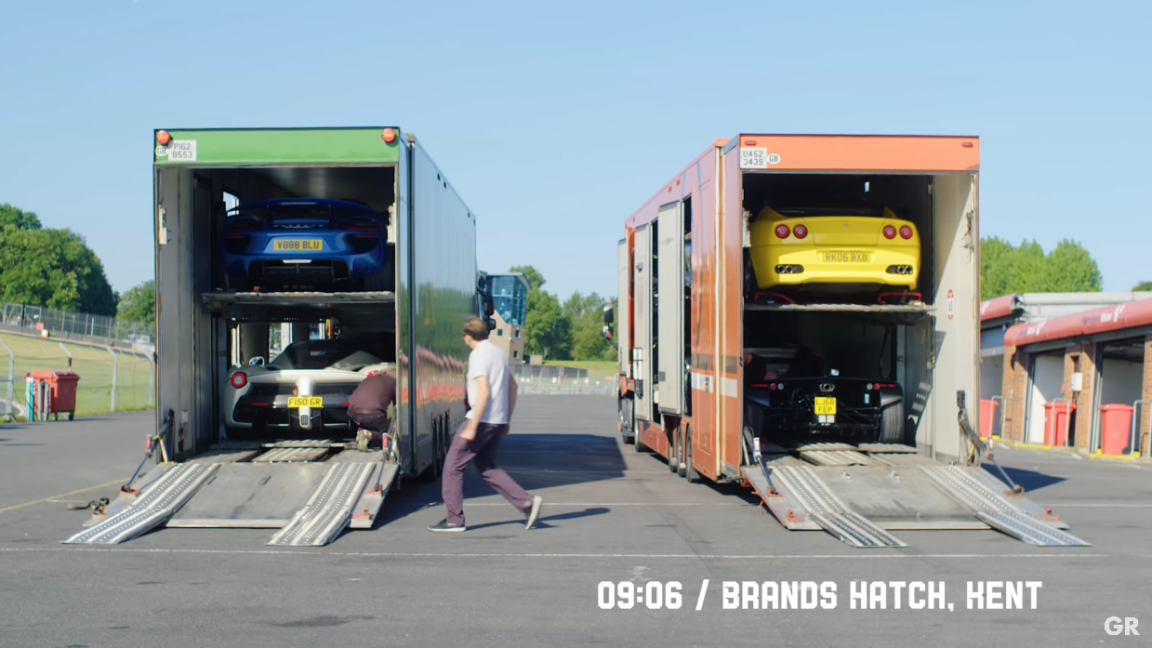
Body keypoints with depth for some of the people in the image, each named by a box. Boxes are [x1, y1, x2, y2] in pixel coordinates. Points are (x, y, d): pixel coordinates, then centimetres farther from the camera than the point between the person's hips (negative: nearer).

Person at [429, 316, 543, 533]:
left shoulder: (478, 355, -12)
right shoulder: (498, 352, 15)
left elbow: (484, 392, -22)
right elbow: (512, 387, 21)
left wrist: (471, 427, -21)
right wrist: (506, 421, 25)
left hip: (482, 420, -9)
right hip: (498, 421, 9)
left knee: (453, 466, 2)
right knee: (487, 468, 17)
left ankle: (454, 519, 3)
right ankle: (526, 501, 4)